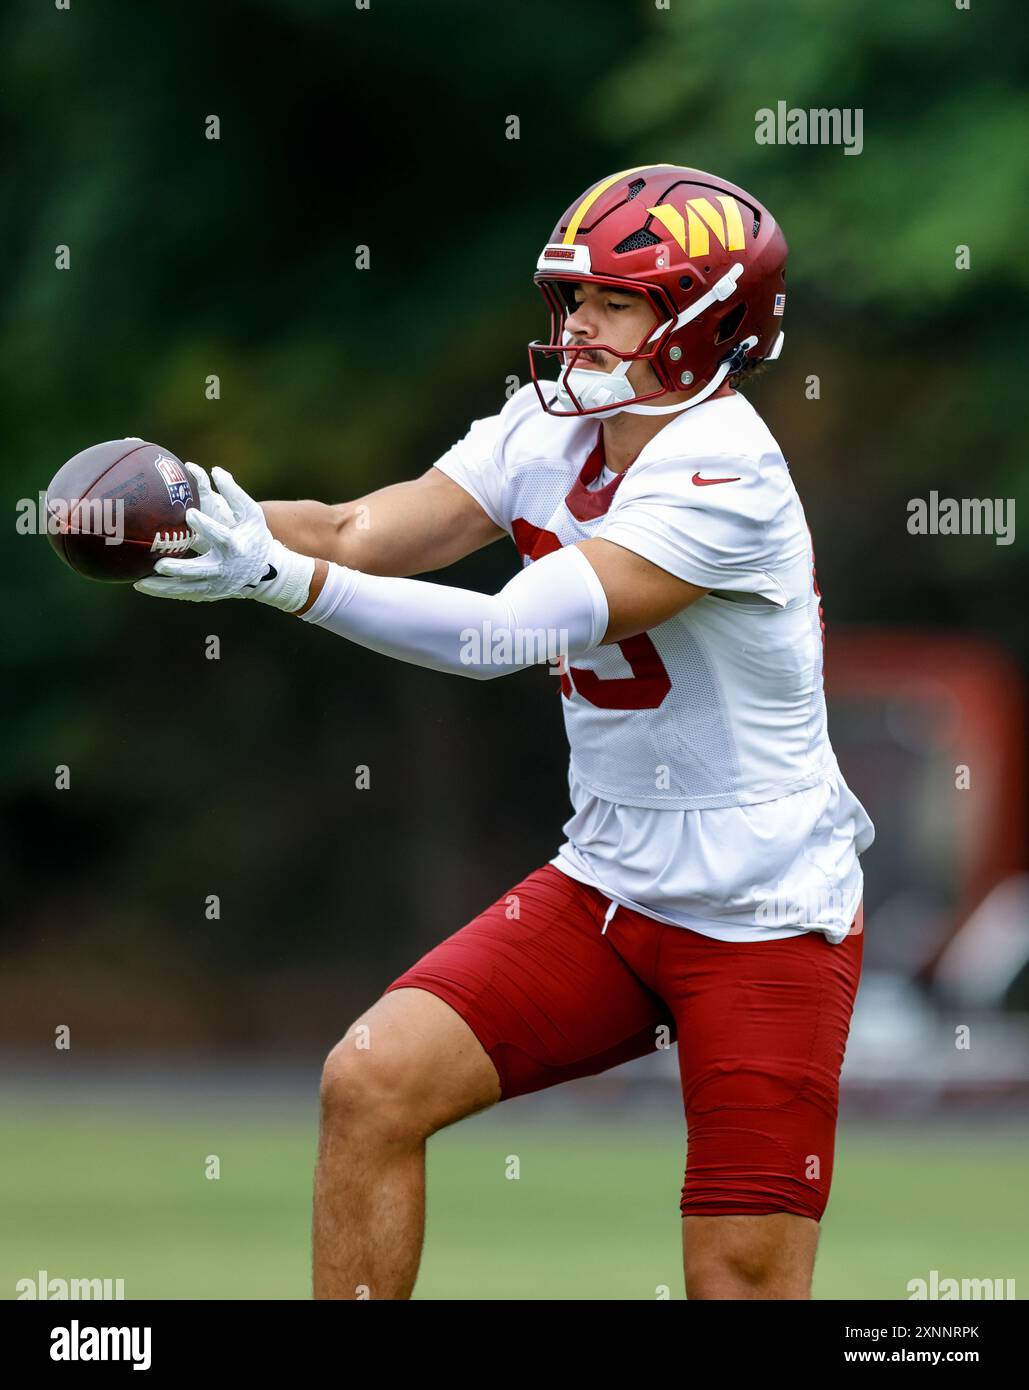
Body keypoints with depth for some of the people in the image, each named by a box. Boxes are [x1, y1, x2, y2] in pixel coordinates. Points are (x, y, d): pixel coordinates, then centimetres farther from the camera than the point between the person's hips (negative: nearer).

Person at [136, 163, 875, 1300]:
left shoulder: (724, 477, -22)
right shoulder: (552, 426, 2)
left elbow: (512, 631, -31)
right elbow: (364, 534, -6)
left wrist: (284, 577, -39)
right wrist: (223, 517, -25)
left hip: (763, 920, -7)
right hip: (605, 890, 7)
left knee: (744, 1287, -7)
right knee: (372, 1080, -9)